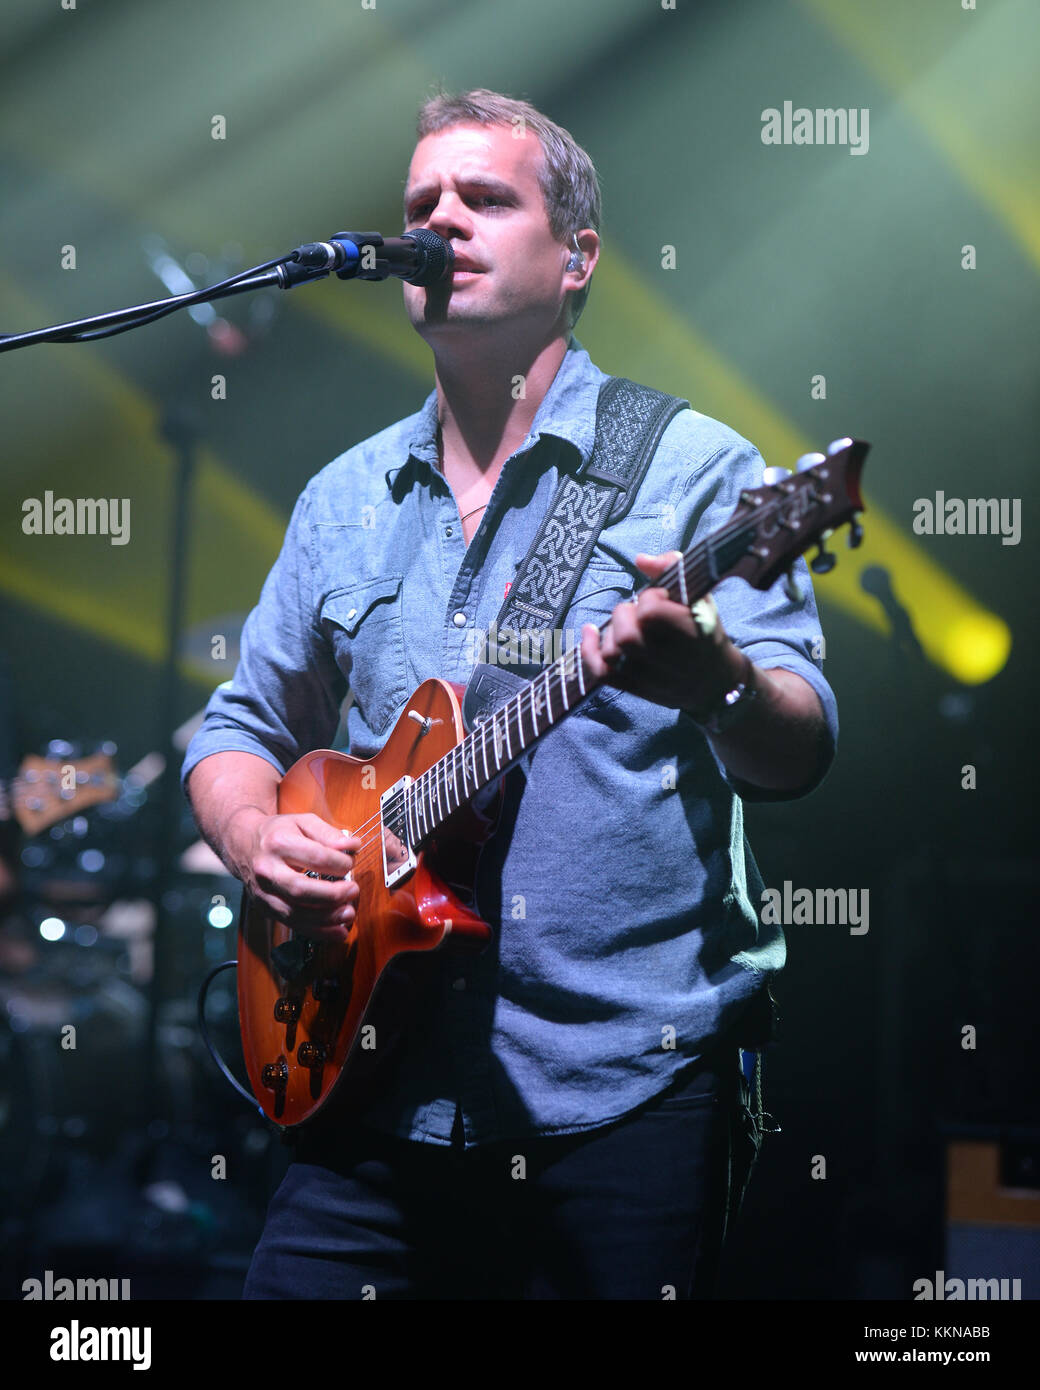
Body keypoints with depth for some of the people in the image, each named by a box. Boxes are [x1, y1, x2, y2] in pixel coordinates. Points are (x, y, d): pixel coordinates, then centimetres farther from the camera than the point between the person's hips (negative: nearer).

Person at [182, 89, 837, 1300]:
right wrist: (257, 840, -1)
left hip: (627, 1088, -4)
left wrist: (719, 683, -33)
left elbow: (798, 756, -10)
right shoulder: (346, 500, 14)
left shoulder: (690, 467, -1)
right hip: (381, 1087, 4)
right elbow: (243, 727, 21)